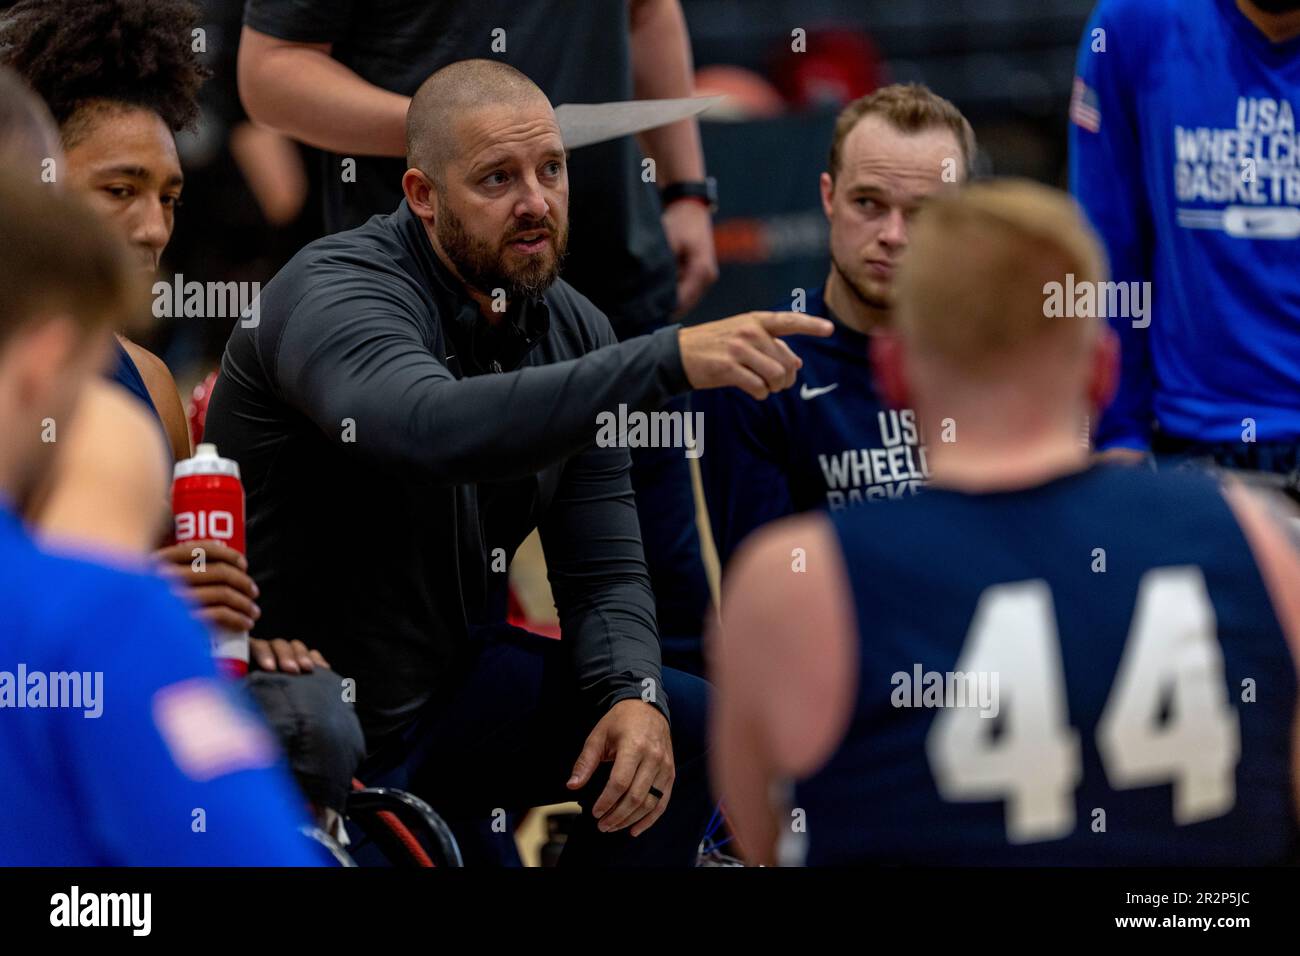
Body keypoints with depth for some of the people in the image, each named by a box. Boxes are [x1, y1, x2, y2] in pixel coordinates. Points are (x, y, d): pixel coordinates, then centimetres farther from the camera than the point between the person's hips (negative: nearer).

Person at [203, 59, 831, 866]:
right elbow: (432, 429, -46)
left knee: (684, 724, -3)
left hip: (445, 678, 8)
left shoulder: (572, 328, 2)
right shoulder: (339, 294, -23)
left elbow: (603, 567, 2)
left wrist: (631, 694, -20)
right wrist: (669, 361, -51)